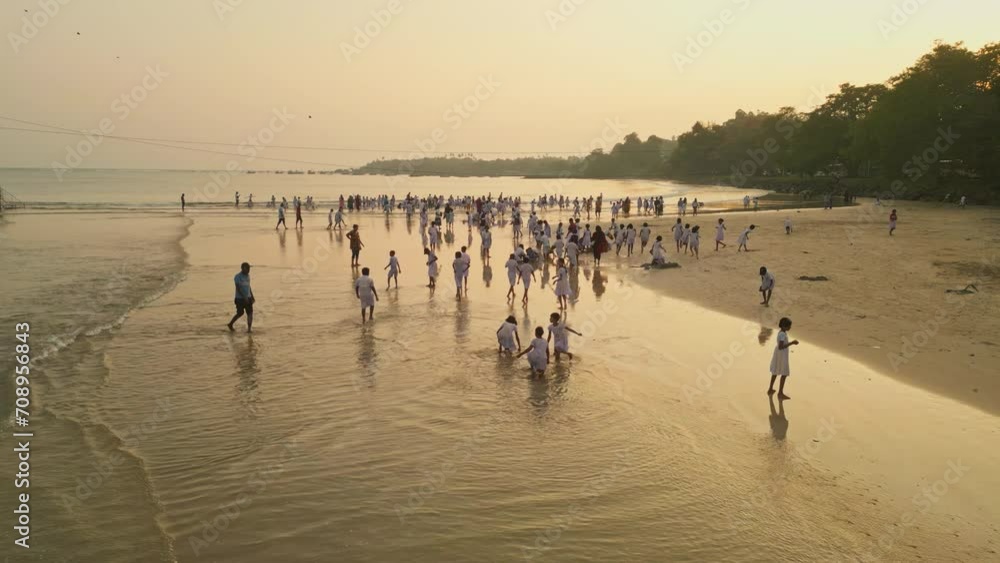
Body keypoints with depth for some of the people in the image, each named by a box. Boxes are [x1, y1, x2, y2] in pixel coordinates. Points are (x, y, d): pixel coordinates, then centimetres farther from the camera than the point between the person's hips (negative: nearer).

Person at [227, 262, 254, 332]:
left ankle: (249, 328, -5)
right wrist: (244, 297, -26)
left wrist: (252, 297, 16)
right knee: (240, 313, 2)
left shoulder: (247, 276, 11)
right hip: (240, 298, -6)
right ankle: (230, 324, 22)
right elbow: (238, 288, -18)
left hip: (248, 298, 6)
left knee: (250, 313, -6)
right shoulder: (238, 277, -11)